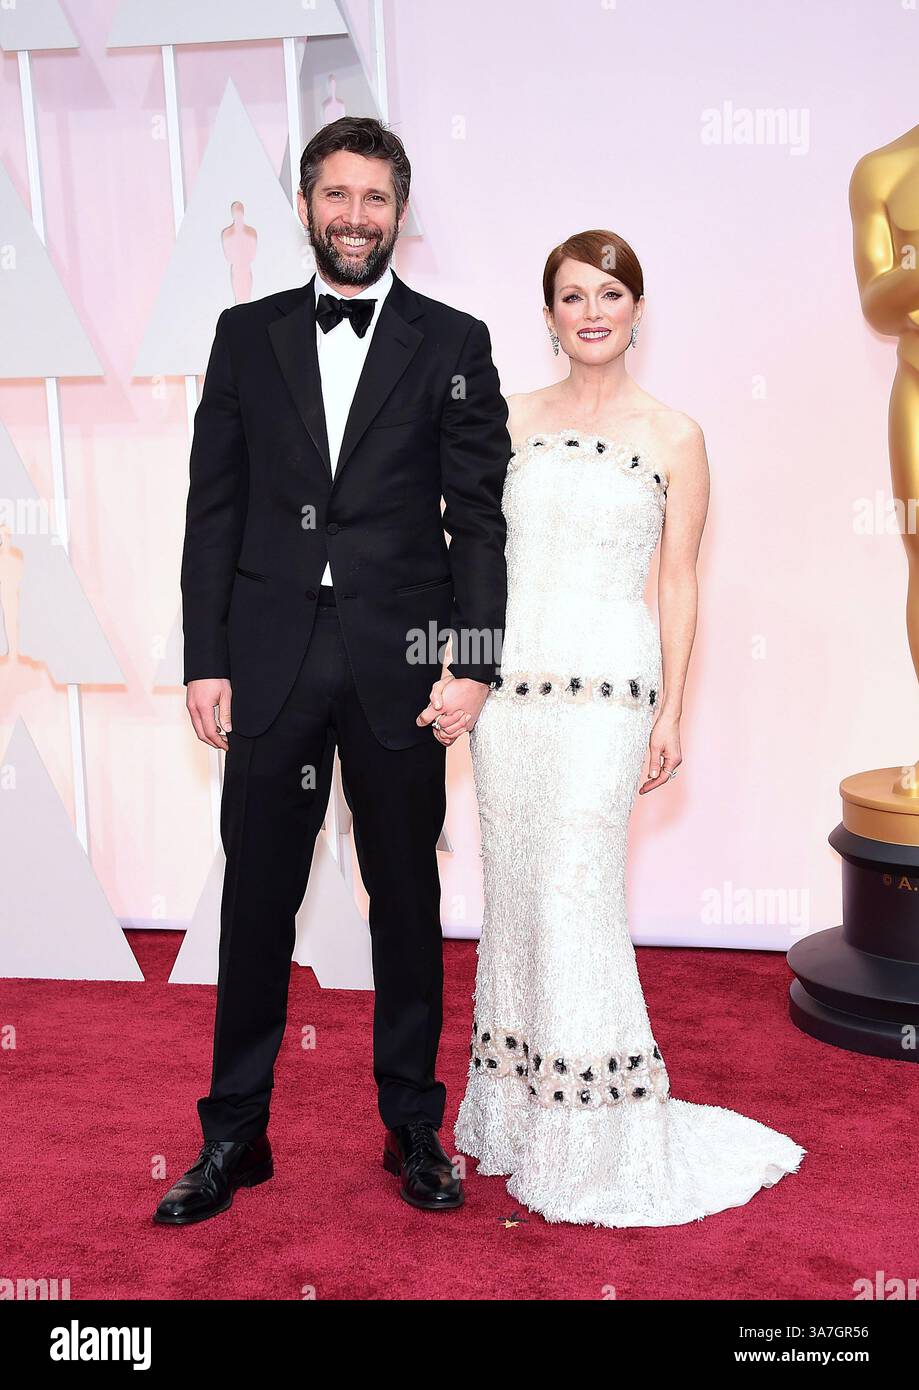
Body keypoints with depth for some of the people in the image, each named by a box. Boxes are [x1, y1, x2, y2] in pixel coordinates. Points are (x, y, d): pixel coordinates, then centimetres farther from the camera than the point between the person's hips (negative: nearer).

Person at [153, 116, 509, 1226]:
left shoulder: (452, 343, 4)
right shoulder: (247, 335, 9)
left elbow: (480, 516, 0)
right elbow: (214, 508, 6)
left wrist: (476, 661, -8)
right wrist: (206, 659, -1)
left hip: (398, 665, -1)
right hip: (272, 663, 1)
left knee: (407, 903, 10)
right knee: (255, 903, 7)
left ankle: (413, 1130, 26)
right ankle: (234, 1136, 22)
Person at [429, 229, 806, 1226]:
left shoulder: (673, 436, 3)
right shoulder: (511, 421, 10)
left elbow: (677, 583, 3)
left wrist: (670, 714, -2)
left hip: (607, 684, -3)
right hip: (509, 681, 3)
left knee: (576, 892, -6)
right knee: (513, 885, 8)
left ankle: (593, 1141, 9)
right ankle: (515, 1112, 24)